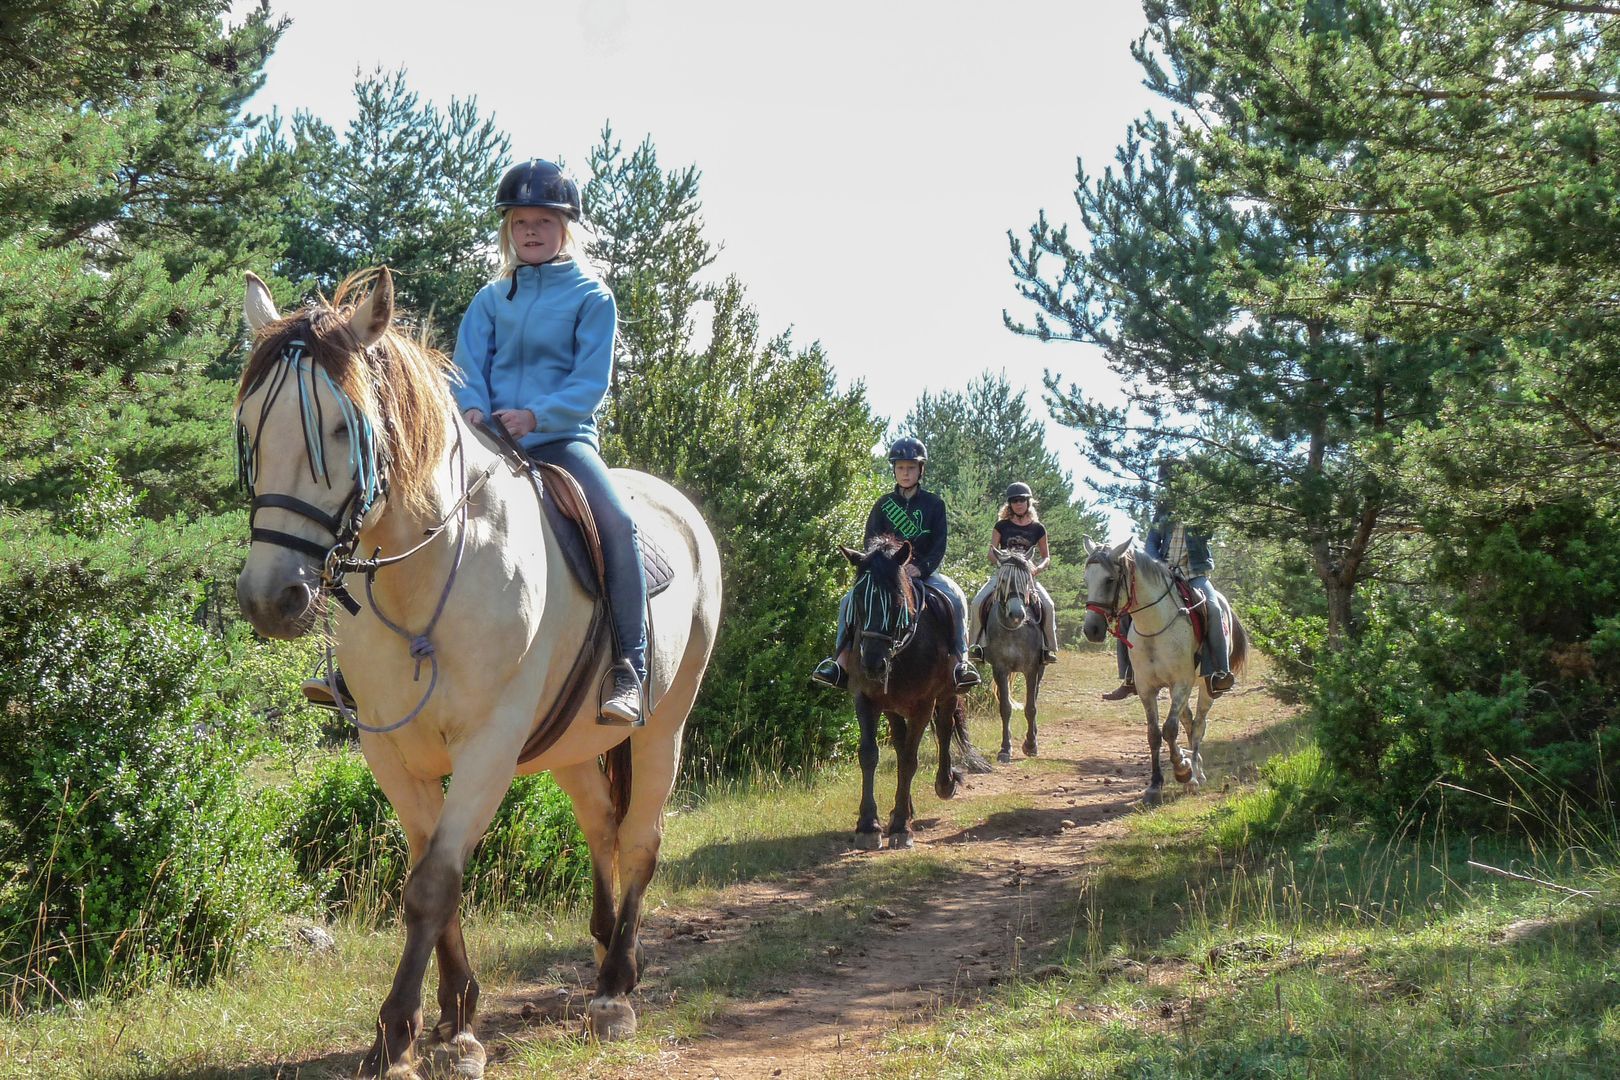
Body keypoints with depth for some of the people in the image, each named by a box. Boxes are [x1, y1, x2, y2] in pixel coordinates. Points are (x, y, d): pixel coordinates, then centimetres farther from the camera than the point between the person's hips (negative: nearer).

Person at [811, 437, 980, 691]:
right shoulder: (884, 505, 9)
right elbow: (870, 542, 5)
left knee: (956, 598, -29)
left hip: (924, 571, -2)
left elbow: (939, 545, -3)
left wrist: (921, 568, -19)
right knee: (849, 601, -20)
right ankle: (840, 663, -18)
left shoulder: (934, 504, 4)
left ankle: (961, 662, -25)